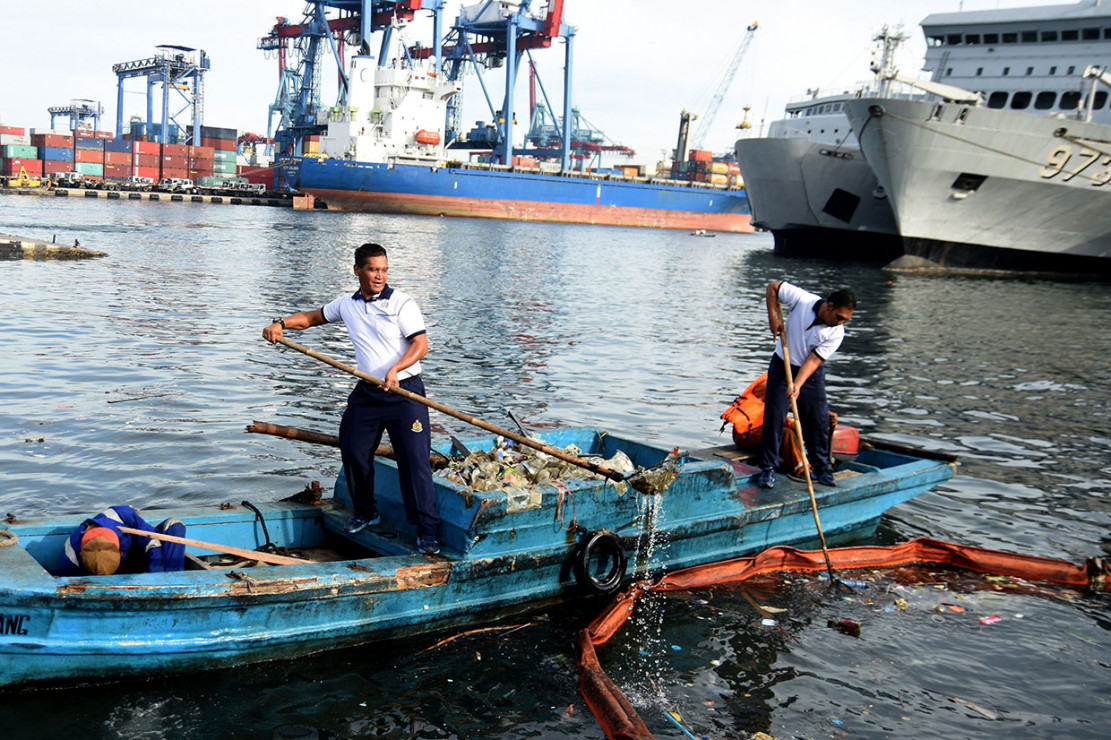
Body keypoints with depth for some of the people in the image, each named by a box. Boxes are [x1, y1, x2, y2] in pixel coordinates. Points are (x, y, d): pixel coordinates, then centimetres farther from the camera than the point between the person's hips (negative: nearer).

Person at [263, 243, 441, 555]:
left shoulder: (402, 303, -7)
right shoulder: (347, 305, 9)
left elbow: (420, 345, -13)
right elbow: (312, 317, 22)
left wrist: (395, 369, -28)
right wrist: (281, 323, 5)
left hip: (405, 392, -5)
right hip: (366, 392, 6)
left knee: (414, 458, -10)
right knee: (353, 452, 8)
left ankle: (427, 529, -4)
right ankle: (366, 512, 32)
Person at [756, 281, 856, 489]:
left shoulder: (837, 333, -18)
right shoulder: (802, 299, -22)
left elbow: (814, 360, -21)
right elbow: (772, 287, -9)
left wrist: (798, 385, -32)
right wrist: (772, 317, -17)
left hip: (812, 373, 1)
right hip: (783, 366, -1)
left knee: (819, 421, 1)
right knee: (774, 416, -5)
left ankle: (822, 468, 17)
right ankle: (768, 468, 3)